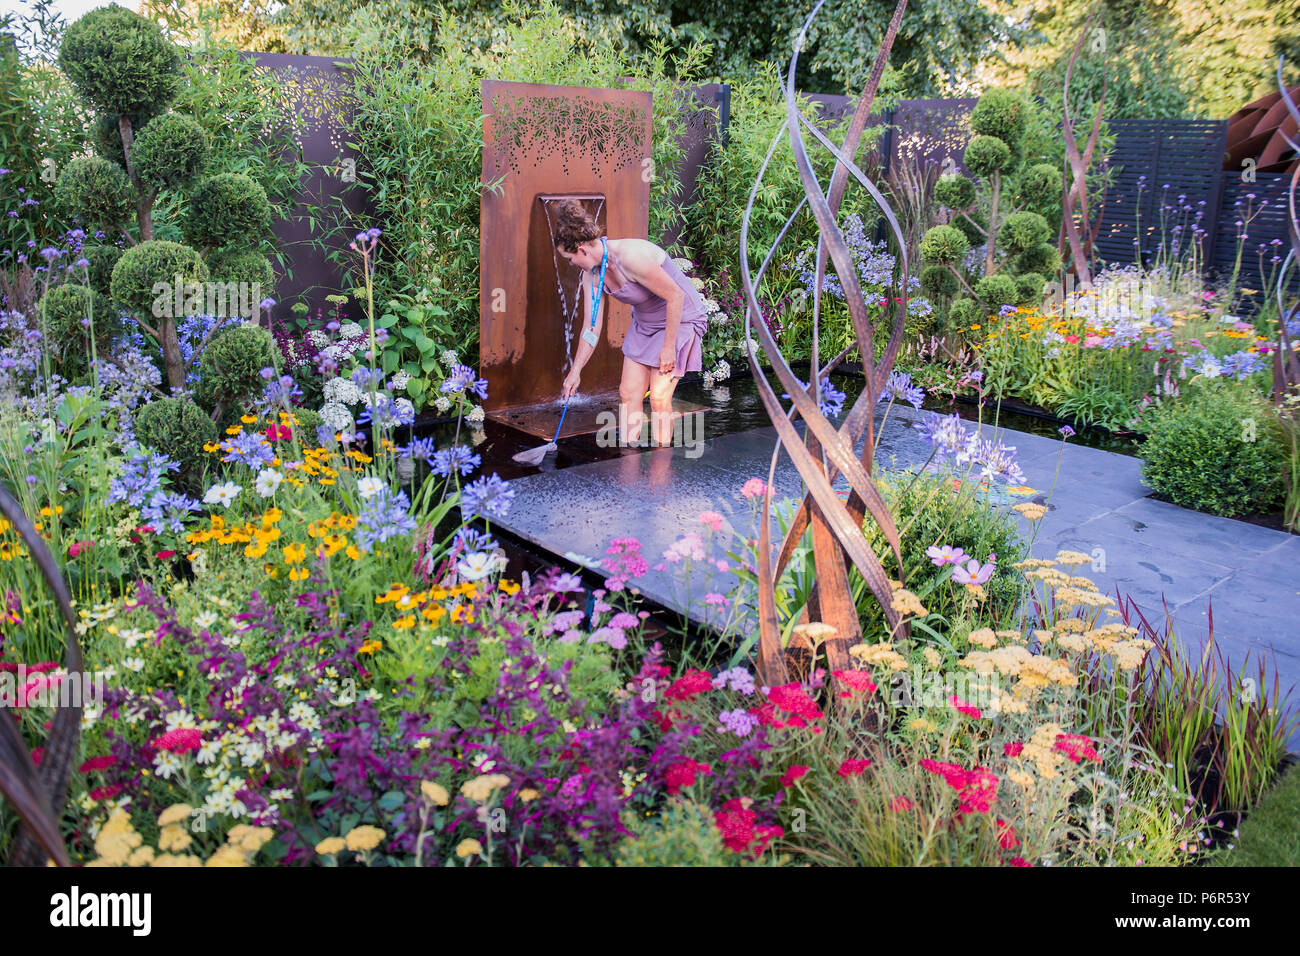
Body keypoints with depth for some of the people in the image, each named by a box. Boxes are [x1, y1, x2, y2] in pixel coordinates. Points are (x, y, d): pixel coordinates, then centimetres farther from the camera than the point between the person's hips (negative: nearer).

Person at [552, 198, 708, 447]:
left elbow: (676, 297, -26)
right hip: (645, 322, 8)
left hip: (681, 318, -8)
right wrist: (575, 371, 2)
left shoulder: (631, 257, -32)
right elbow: (591, 328, 1)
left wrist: (669, 346, -21)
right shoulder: (592, 273, -7)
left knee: (659, 398, -11)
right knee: (628, 393, 3)